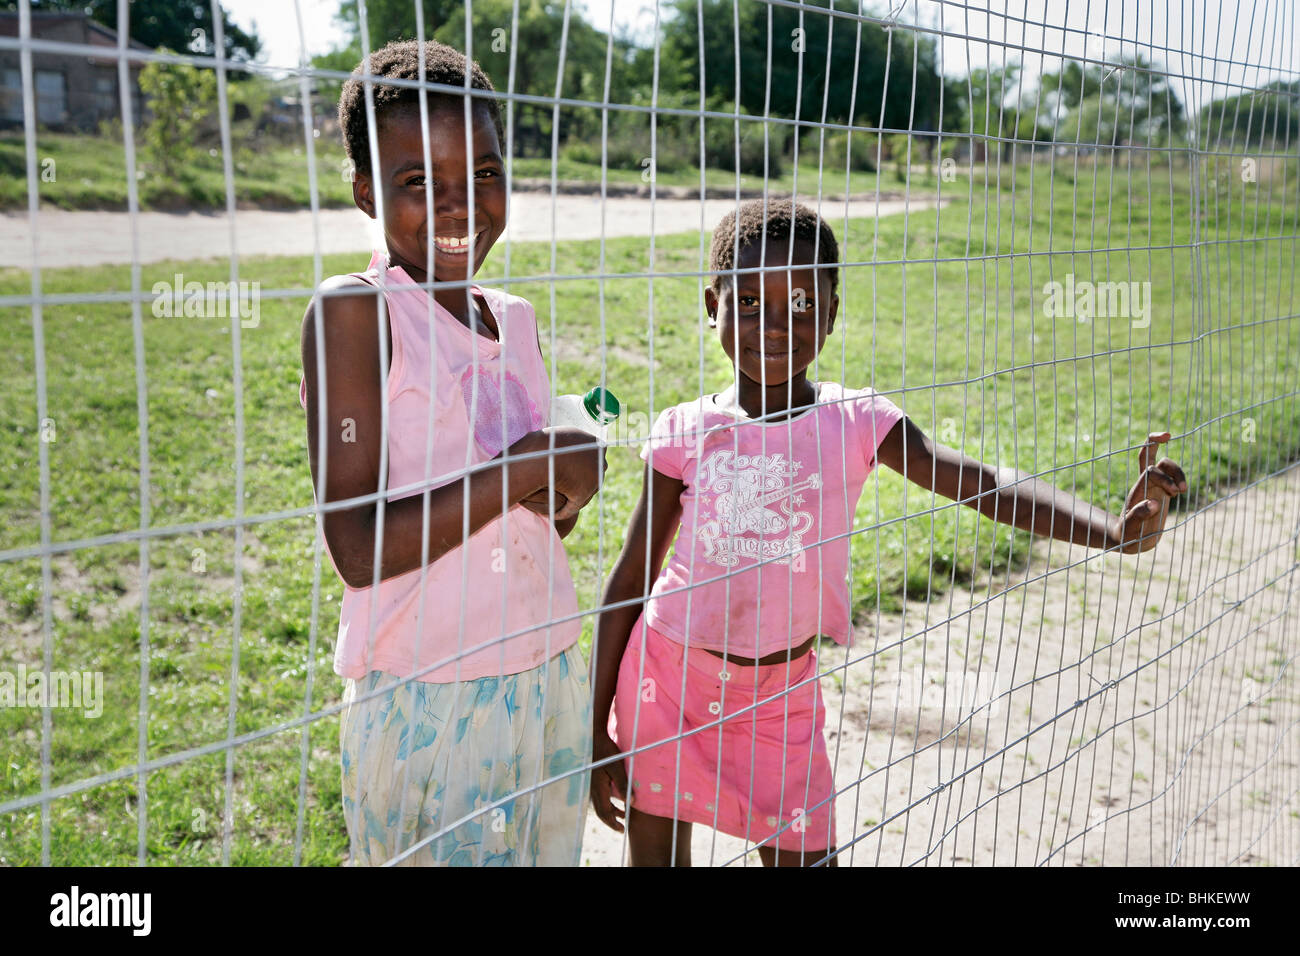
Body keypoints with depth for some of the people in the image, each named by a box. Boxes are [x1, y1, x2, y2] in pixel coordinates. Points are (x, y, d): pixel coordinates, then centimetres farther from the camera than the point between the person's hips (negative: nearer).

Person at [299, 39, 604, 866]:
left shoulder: (517, 318, 8)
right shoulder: (353, 311, -12)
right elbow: (358, 550, -19)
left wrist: (569, 484, -5)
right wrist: (523, 471, -18)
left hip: (553, 675, 6)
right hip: (428, 705, -6)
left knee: (552, 854, 16)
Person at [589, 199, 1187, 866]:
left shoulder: (857, 423, -8)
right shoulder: (684, 432, -8)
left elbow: (985, 484, -18)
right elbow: (631, 580, -2)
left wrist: (1115, 529, -34)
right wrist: (600, 734, -1)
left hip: (781, 694, 0)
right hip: (665, 681, 0)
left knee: (805, 855, 5)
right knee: (656, 855, 12)